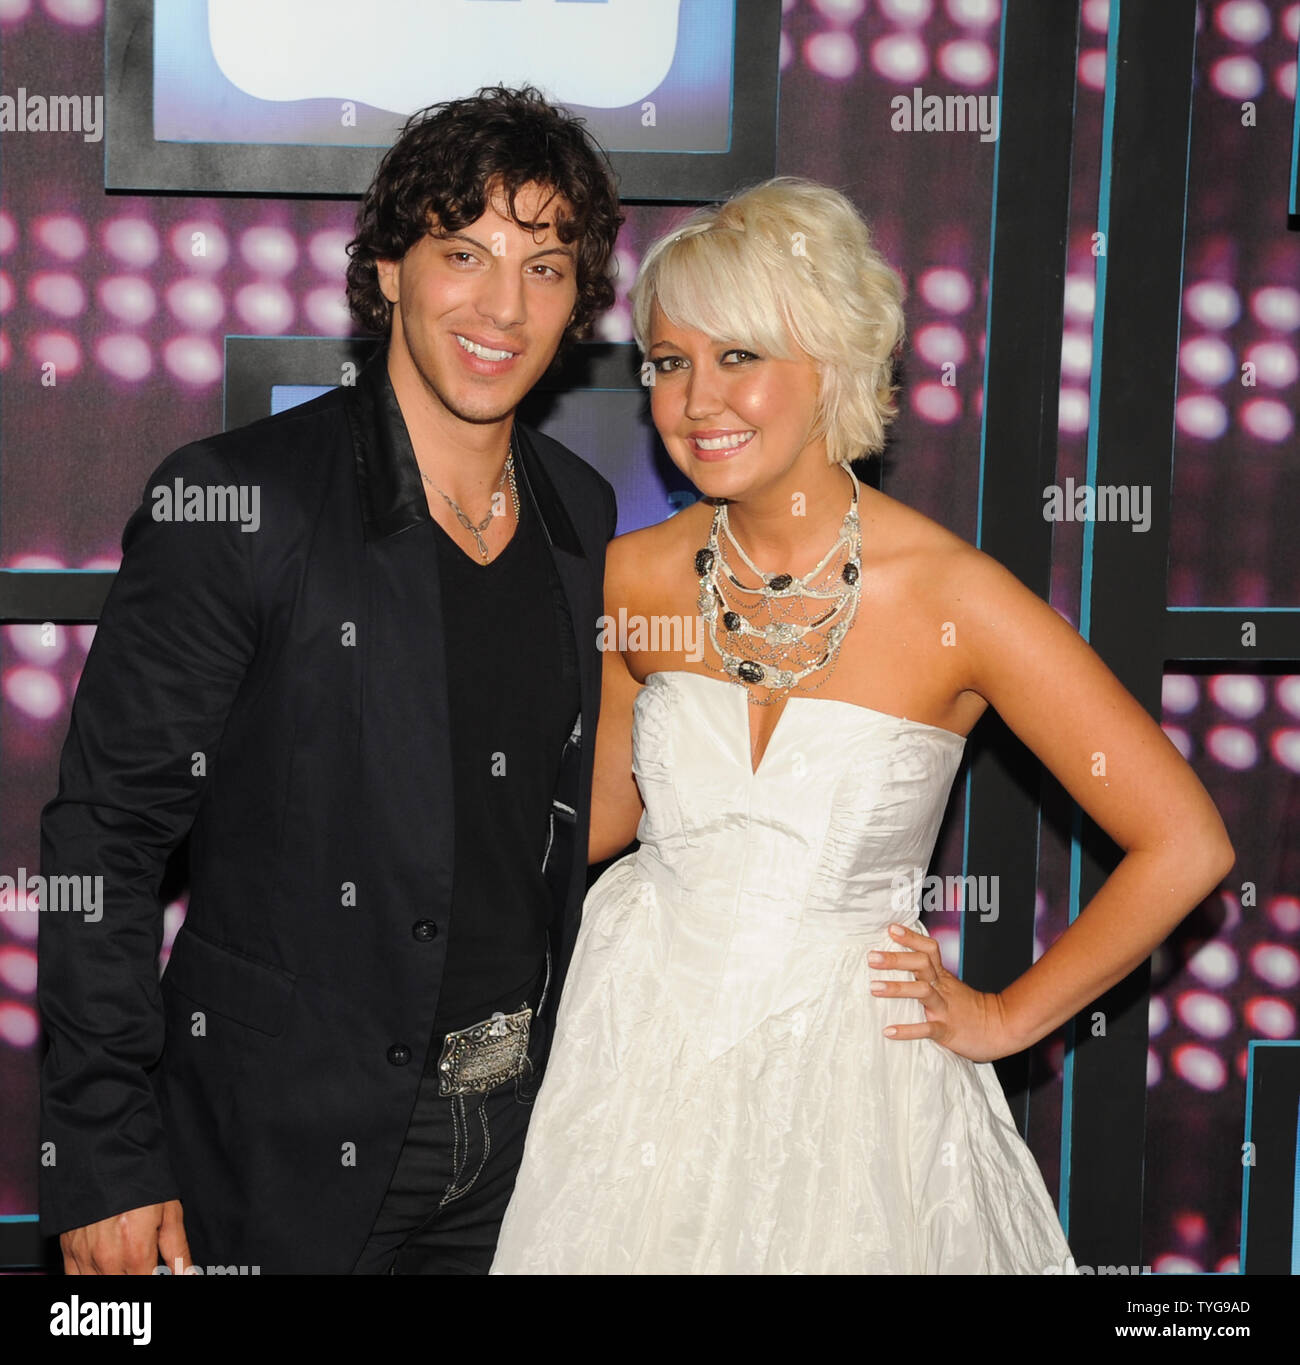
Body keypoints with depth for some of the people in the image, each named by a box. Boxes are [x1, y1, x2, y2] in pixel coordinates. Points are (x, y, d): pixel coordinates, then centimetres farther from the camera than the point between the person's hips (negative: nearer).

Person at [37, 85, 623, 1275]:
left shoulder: (583, 517, 4)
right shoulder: (236, 502, -14)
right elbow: (104, 835, -13)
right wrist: (104, 1163, -15)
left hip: (520, 1132, 5)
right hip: (290, 1145, -5)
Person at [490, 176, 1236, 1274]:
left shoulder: (951, 596, -16)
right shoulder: (634, 579, -4)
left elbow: (1184, 843, -13)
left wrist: (1006, 1018, -6)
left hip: (844, 1085, -2)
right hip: (638, 1054, 3)